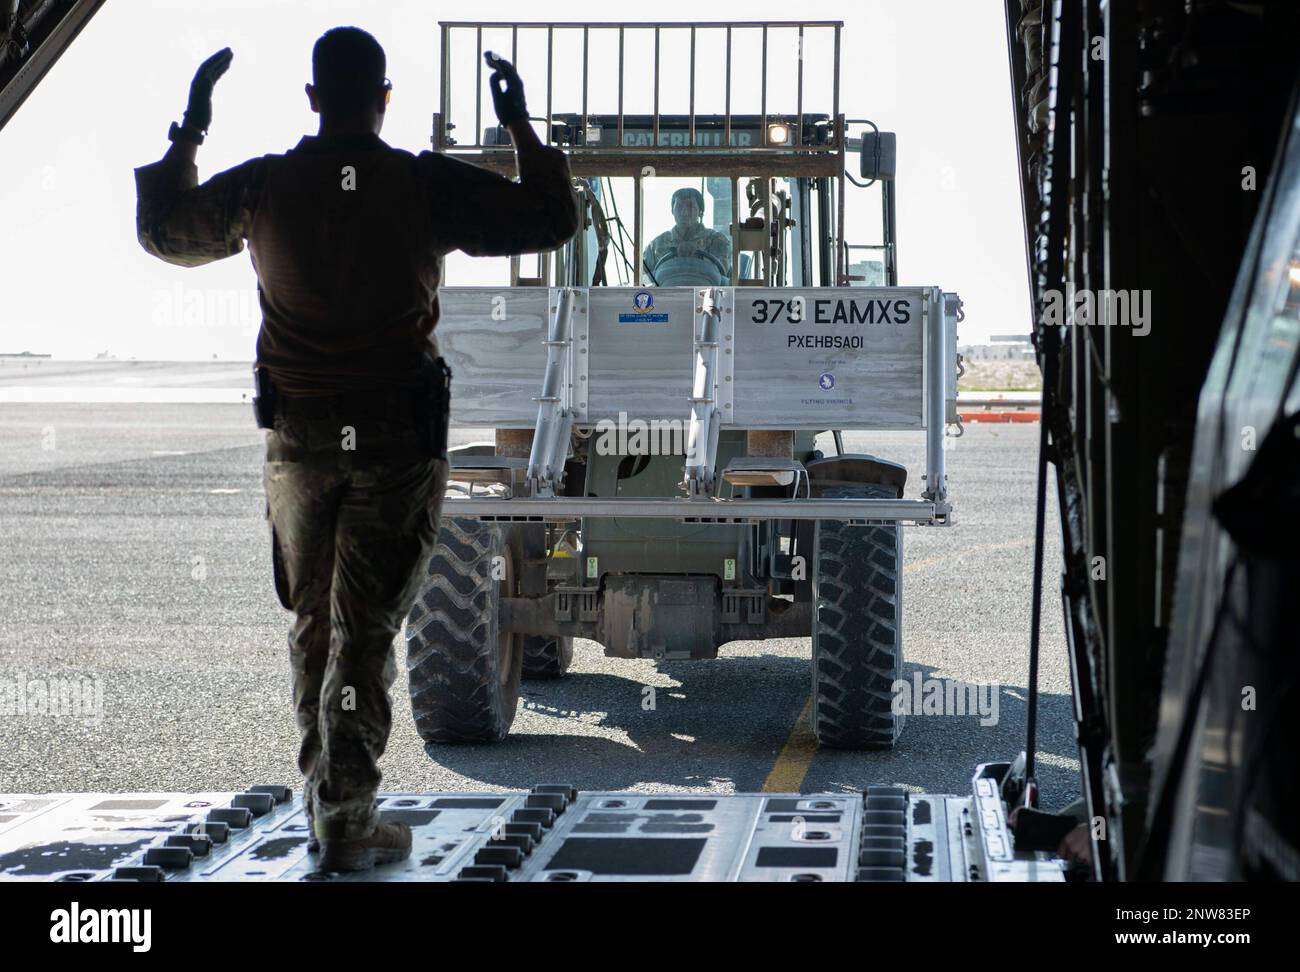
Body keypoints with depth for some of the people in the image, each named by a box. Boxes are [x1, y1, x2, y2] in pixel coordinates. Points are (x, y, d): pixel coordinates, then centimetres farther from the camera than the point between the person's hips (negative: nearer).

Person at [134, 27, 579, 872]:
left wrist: (188, 131, 24)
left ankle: (322, 791, 27)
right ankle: (346, 818, -1)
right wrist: (523, 128, 11)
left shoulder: (261, 188, -2)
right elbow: (552, 220, 0)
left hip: (299, 436, 3)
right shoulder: (430, 187, -9)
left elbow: (165, 232, 16)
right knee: (365, 627, 0)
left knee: (313, 621, 17)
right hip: (400, 436, -2)